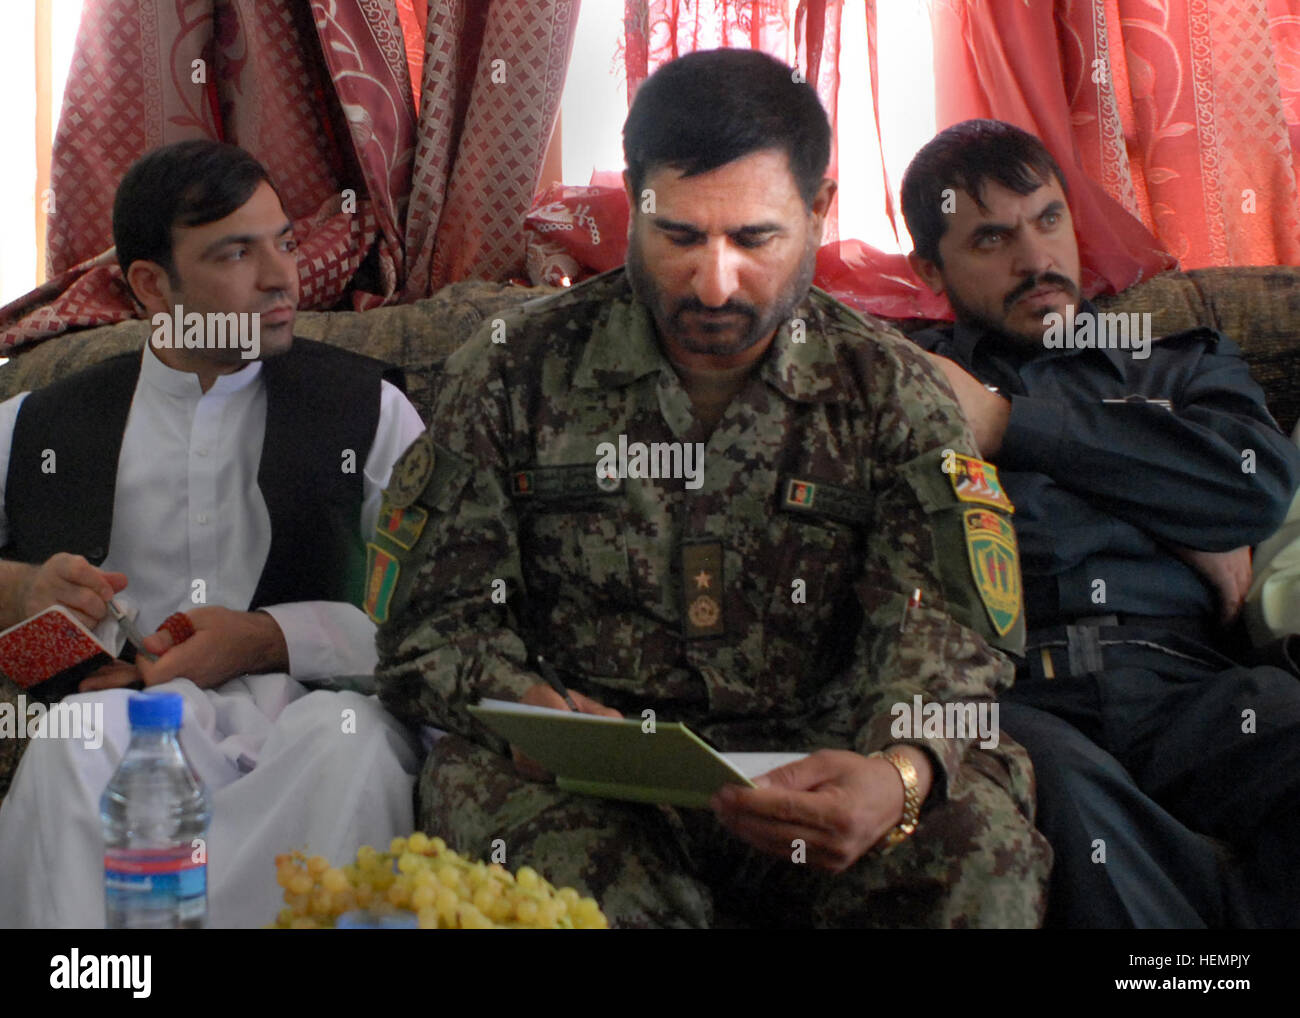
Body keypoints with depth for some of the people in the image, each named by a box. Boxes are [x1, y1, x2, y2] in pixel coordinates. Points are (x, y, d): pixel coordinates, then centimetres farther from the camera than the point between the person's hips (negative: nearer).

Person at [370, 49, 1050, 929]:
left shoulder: (894, 394, 5)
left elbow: (942, 624, -6)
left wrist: (902, 774, -30)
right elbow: (437, 619, 4)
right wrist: (533, 709, -21)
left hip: (811, 767, 1)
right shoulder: (512, 374, 4)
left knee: (983, 840, -31)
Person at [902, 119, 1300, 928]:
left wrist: (1010, 425, 7)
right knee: (1060, 780, -38)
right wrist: (1182, 528, 5)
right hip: (1010, 696, -2)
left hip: (1181, 685, 2)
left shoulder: (1180, 361, 28)